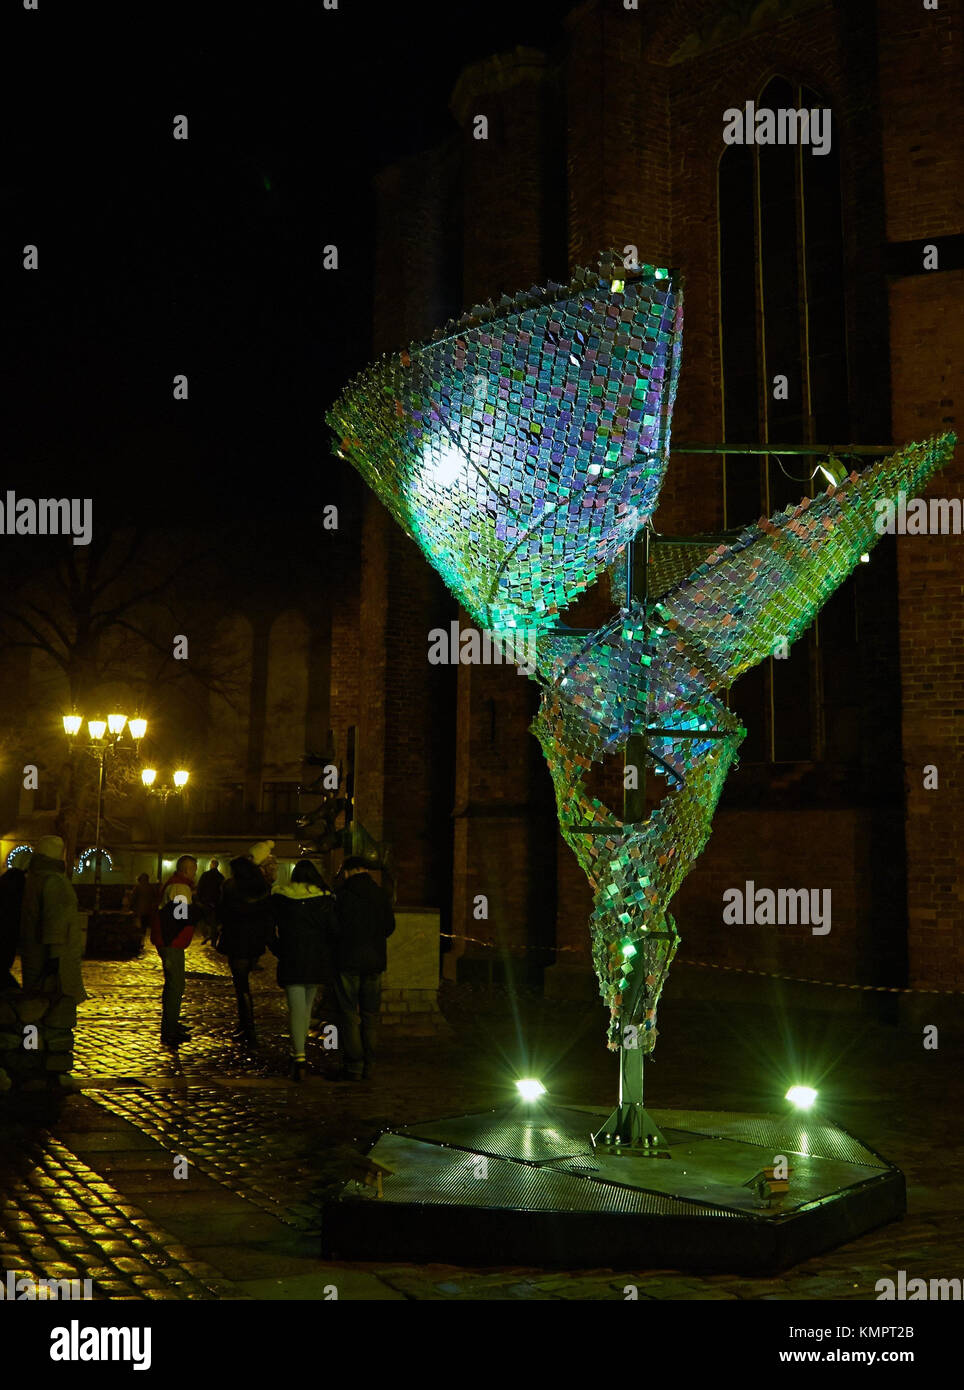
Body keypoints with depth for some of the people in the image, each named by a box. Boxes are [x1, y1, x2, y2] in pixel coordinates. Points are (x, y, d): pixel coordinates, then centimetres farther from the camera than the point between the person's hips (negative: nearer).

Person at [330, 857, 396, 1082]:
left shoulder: (342, 895, -9)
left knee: (350, 1016, 2)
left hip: (347, 962, -4)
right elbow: (389, 927, 9)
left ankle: (354, 1067, 2)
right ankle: (369, 1066, 13)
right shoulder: (381, 895, 4)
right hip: (375, 961, 4)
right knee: (371, 1015, 11)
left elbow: (334, 928, -10)